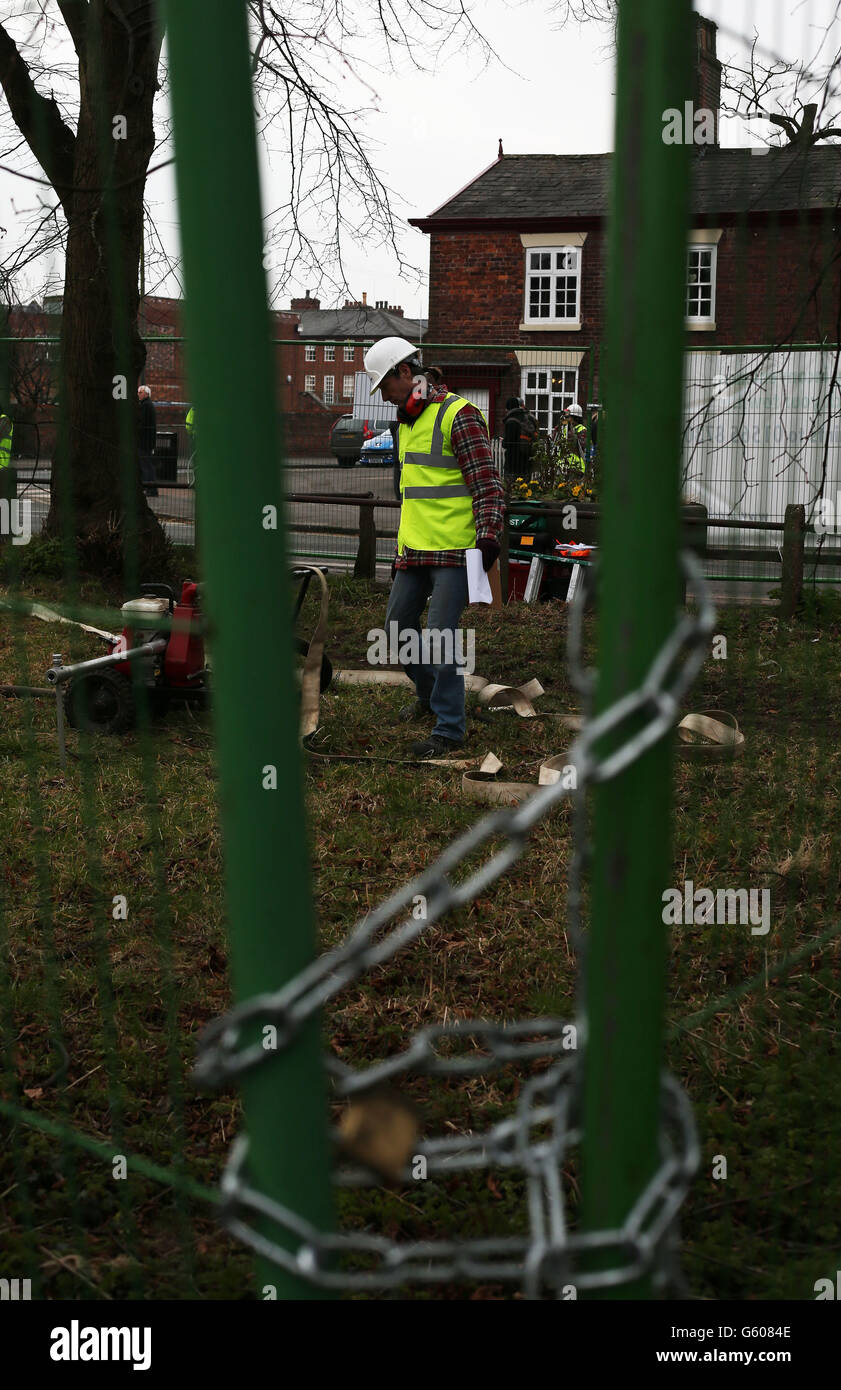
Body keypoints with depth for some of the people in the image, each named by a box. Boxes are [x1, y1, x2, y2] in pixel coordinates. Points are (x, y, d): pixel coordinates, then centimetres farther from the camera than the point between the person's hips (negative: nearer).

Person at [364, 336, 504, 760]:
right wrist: (401, 549, 26)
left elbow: (486, 482, -14)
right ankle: (430, 696, 36)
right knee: (398, 628, 14)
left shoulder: (458, 414, -9)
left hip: (454, 551, -9)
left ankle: (449, 728, 1)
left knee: (439, 637, -9)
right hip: (415, 551, 9)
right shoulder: (408, 422, 18)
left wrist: (489, 535, -22)